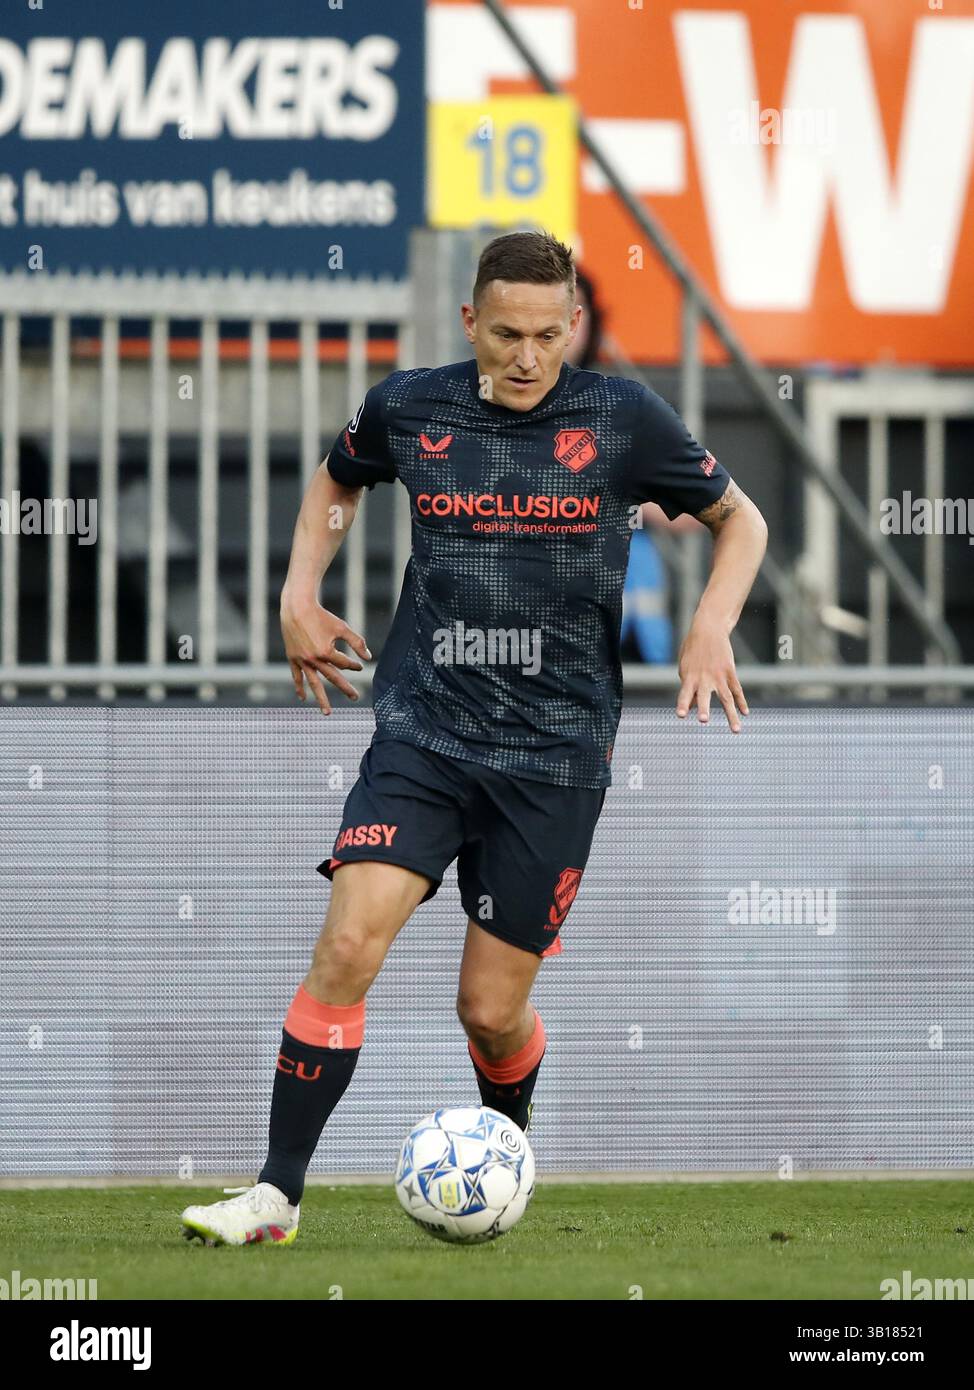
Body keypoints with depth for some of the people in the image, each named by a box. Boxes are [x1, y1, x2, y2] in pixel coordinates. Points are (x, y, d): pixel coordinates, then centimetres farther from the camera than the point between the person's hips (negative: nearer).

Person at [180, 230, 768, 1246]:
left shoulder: (621, 419, -2)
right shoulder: (410, 408, 3)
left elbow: (739, 520, 12)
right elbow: (336, 482, 26)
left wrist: (711, 627, -5)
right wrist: (300, 593, 12)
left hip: (554, 753, -1)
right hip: (422, 734, 1)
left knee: (491, 1008, 1)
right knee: (347, 949, -18)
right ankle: (277, 1195, -11)